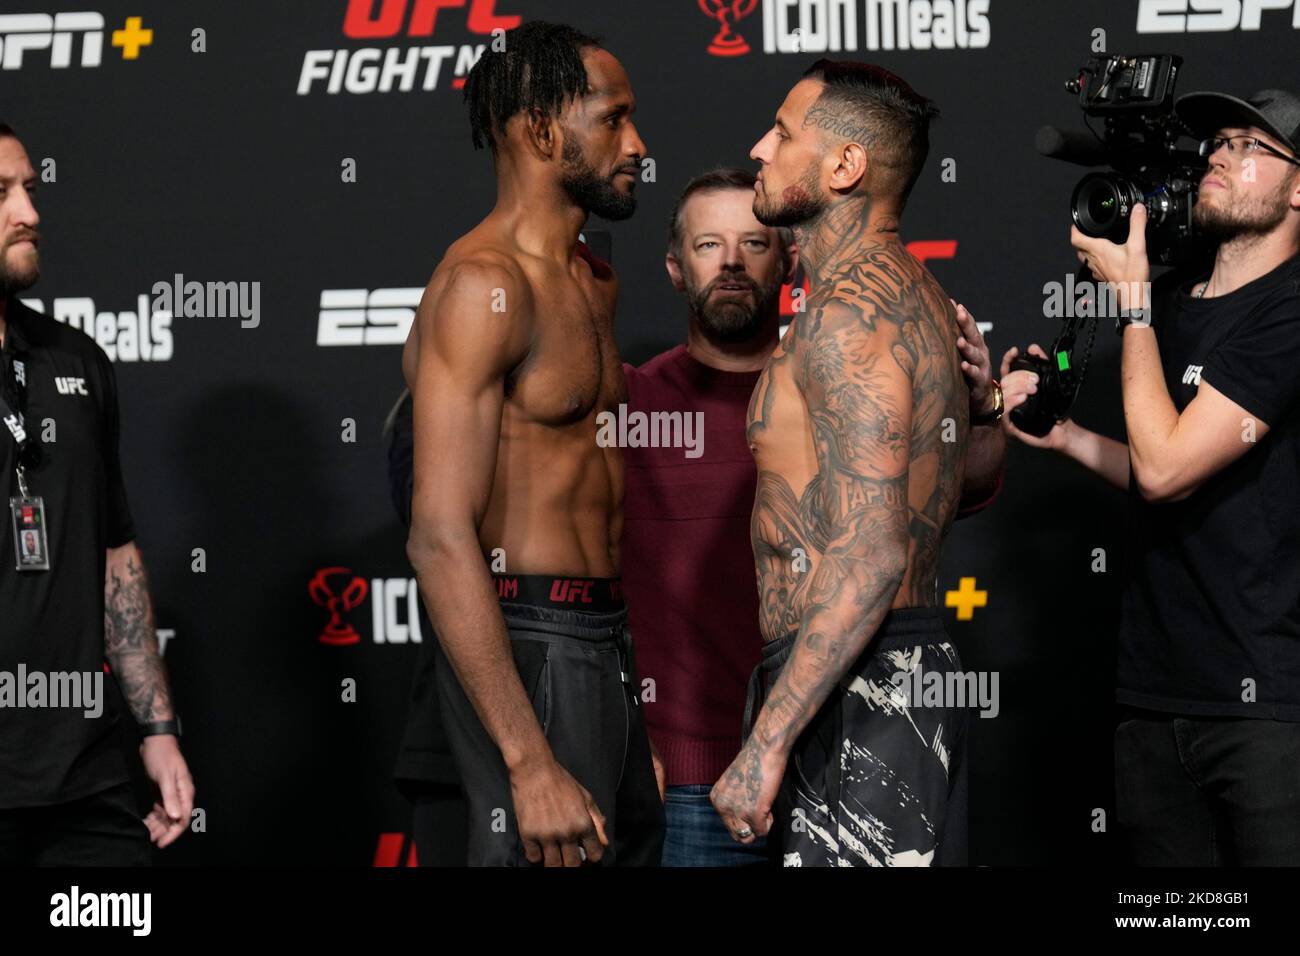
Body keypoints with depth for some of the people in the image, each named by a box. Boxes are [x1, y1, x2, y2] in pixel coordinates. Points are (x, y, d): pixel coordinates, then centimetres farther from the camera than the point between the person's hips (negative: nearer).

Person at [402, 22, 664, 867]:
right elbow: (441, 539, -22)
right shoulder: (483, 285, -15)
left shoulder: (594, 281, 15)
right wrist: (531, 764, -27)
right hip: (530, 651, -9)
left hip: (605, 640, 9)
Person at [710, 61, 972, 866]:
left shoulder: (849, 310, -16)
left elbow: (870, 552, -24)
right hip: (919, 670, 11)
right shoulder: (917, 297, 17)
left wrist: (768, 743, -24)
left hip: (854, 698, -11)